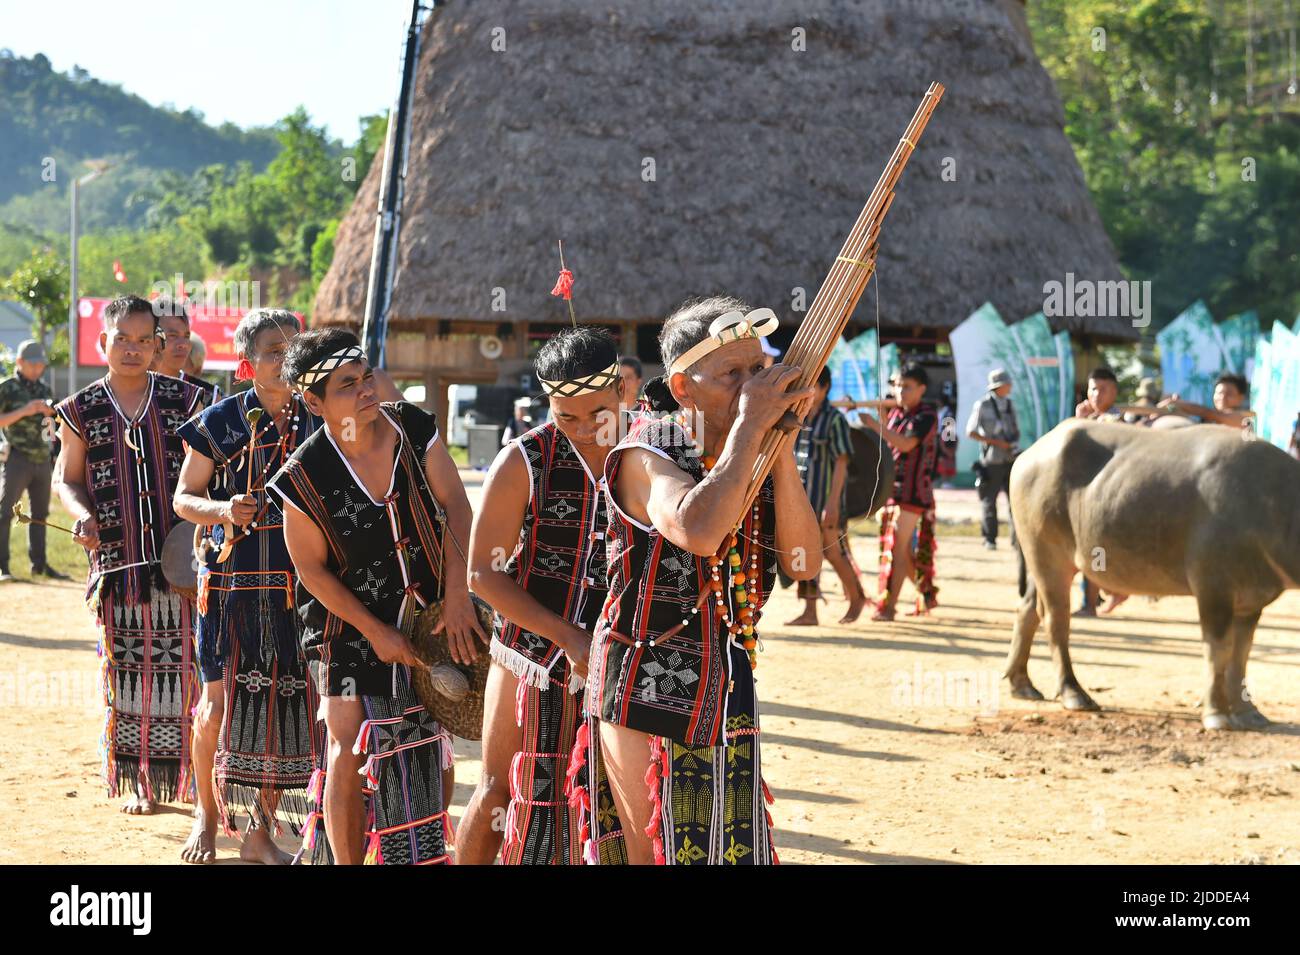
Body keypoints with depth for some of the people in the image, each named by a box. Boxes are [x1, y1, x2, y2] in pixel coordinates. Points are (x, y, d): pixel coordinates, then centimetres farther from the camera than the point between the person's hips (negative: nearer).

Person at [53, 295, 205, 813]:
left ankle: (194, 779, 8)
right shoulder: (81, 411, 4)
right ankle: (140, 783, 16)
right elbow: (68, 478, 13)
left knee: (183, 670, -1)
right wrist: (83, 516, -7)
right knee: (126, 675, 5)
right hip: (118, 563, 1)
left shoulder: (184, 400, 3)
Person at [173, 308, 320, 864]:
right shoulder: (221, 421, -3)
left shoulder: (317, 422, 6)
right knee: (220, 701, -5)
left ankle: (261, 832, 12)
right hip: (234, 580, -3)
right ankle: (208, 813, 20)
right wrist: (223, 511, -17)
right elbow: (183, 498, 2)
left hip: (299, 583, 3)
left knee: (287, 700, 1)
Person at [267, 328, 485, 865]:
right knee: (350, 751, -4)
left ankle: (430, 851, 29)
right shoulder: (304, 477, -19)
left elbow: (456, 508, -7)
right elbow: (312, 568, -10)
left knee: (435, 747, 11)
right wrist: (376, 632, -12)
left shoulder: (414, 428, -11)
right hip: (351, 620, -3)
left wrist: (457, 597, -15)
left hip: (428, 613, 3)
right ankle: (349, 860, 10)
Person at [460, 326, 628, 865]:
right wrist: (570, 638, -16)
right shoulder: (523, 462, -8)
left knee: (617, 799, 1)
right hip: (532, 656, -1)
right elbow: (483, 573, -8)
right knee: (500, 793, 6)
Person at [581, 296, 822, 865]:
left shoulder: (759, 459, 4)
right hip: (649, 698, -6)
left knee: (736, 851, 11)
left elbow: (804, 563, -9)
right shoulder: (646, 458, -15)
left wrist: (780, 445, -17)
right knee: (657, 856, 3)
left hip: (729, 700, 6)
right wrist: (749, 426, -28)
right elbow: (698, 532, -36)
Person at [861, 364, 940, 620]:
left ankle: (888, 606, -12)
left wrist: (876, 425, -28)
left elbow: (906, 444, -24)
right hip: (891, 488, 8)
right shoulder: (895, 413, 14)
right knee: (904, 549, 12)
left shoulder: (927, 416, -9)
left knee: (897, 547, -11)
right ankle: (926, 595, 26)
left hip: (912, 491, -8)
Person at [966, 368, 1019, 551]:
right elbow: (971, 432, -8)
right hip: (992, 462, -4)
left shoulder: (1010, 404, 11)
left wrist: (1014, 443, -2)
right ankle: (989, 540, 12)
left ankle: (1017, 539, 3)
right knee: (989, 502, 2)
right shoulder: (983, 406, -5)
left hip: (1010, 460, 4)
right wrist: (995, 442, -13)